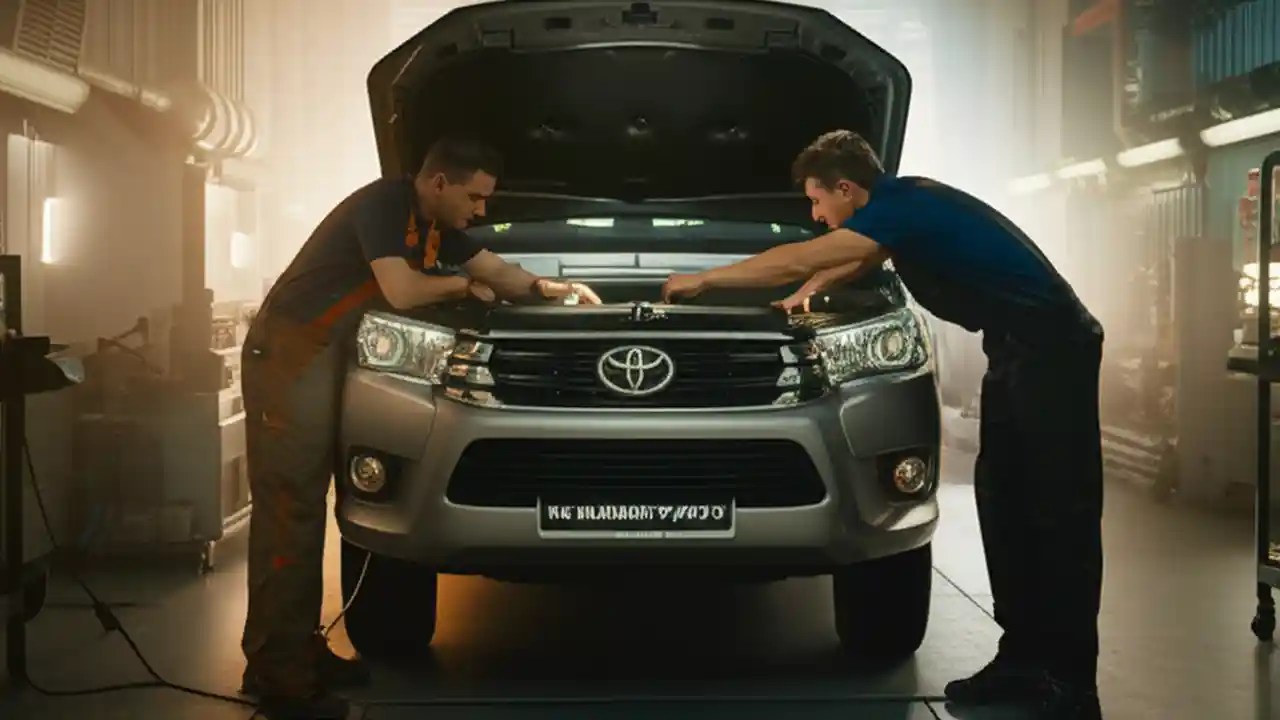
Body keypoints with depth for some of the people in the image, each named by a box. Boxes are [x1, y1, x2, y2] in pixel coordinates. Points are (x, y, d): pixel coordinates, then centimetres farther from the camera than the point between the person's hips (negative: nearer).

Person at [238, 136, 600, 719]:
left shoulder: (437, 225, 12)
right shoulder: (383, 204, -17)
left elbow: (497, 270, 23)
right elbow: (401, 292, -24)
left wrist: (546, 288, 6)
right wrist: (464, 284, -7)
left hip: (322, 356, 10)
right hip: (287, 352, -10)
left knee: (307, 504, 10)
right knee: (289, 508, -11)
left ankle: (300, 650, 15)